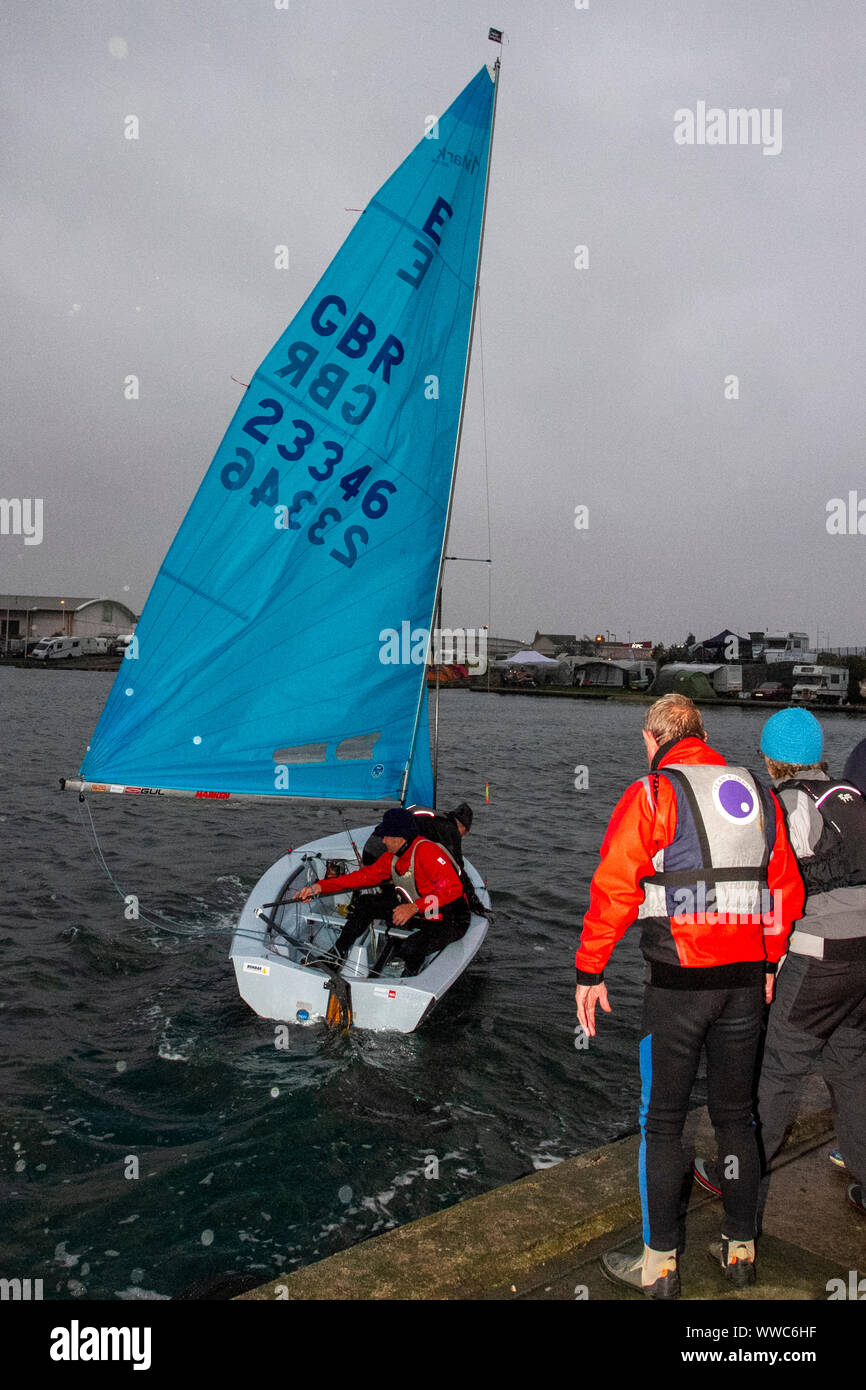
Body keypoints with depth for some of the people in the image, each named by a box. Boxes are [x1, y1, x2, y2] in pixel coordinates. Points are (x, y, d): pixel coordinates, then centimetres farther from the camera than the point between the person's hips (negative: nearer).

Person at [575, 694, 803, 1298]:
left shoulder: (653, 793, -8)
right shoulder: (759, 794, 9)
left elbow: (614, 888, -14)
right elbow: (787, 889, 14)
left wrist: (590, 972, -6)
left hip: (677, 984, -5)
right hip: (746, 981, 6)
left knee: (662, 1122, 7)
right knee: (736, 1115, 18)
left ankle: (660, 1265, 16)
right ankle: (741, 1250, 30)